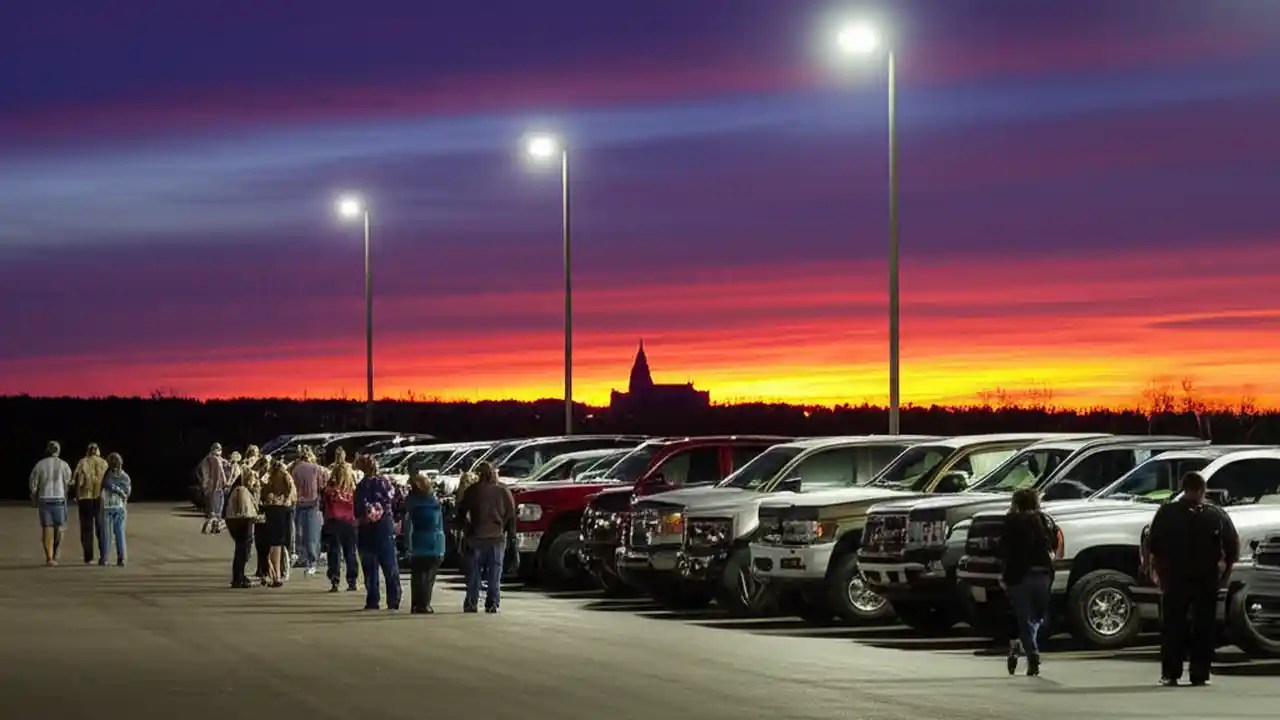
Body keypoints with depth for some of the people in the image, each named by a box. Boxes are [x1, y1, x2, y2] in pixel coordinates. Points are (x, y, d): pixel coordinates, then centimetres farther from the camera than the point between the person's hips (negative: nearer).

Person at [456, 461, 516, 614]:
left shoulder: (472, 491, -2)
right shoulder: (504, 492, 1)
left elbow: (461, 514, 3)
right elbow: (511, 516, 3)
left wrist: (467, 529, 16)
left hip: (476, 537, 0)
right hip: (497, 537, 1)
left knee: (474, 572, 7)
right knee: (495, 573, 5)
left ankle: (471, 603, 4)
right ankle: (492, 603, 0)